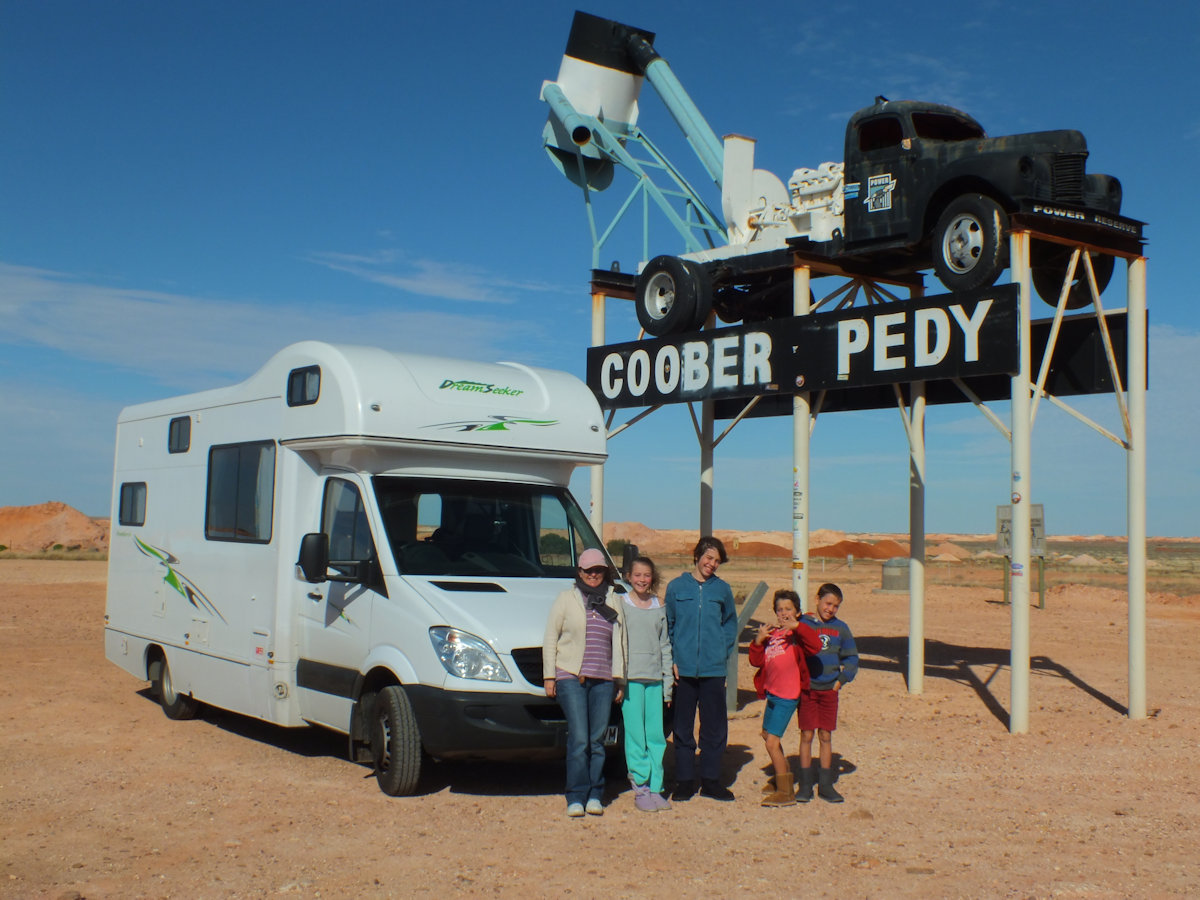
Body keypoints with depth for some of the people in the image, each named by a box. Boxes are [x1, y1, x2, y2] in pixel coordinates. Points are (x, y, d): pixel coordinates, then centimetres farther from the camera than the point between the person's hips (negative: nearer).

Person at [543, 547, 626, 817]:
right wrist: (549, 676, -1)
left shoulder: (614, 602, 14)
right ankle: (576, 797, -3)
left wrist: (620, 679, 14)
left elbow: (620, 643, 17)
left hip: (603, 681, 3)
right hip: (570, 678, -3)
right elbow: (550, 639, 5)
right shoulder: (566, 599, 5)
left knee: (597, 740, 4)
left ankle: (595, 795, 12)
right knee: (579, 739, -9)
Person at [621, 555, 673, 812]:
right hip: (630, 678, -3)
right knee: (636, 735, -4)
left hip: (655, 679, 3)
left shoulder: (659, 607, 11)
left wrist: (668, 685, 11)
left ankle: (655, 788, 10)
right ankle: (640, 788, 3)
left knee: (657, 736, 3)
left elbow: (665, 646, 14)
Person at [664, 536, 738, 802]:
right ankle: (685, 781, 14)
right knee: (683, 727, 5)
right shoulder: (677, 587, 4)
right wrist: (672, 660, -2)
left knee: (715, 727, 5)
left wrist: (724, 651, 3)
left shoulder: (722, 589, 7)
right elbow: (667, 625, 7)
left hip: (714, 669, 1)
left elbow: (731, 623, 16)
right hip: (684, 669, -1)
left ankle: (710, 780, 16)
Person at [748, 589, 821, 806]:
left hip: (787, 696, -9)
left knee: (772, 742, -13)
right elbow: (757, 661, 6)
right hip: (772, 693, 9)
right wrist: (758, 640, -9)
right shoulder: (771, 634, 11)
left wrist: (796, 625, -33)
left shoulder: (797, 634, -8)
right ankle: (784, 775, 44)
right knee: (767, 734, 24)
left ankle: (786, 792, -6)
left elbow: (815, 646, -28)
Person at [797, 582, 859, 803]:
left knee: (826, 737, 7)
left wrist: (842, 679, -1)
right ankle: (805, 785, 9)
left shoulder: (840, 628, 5)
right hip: (806, 689, -2)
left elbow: (852, 658, 11)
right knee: (806, 735, 1)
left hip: (829, 690, 2)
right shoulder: (802, 624, -3)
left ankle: (826, 785, 14)